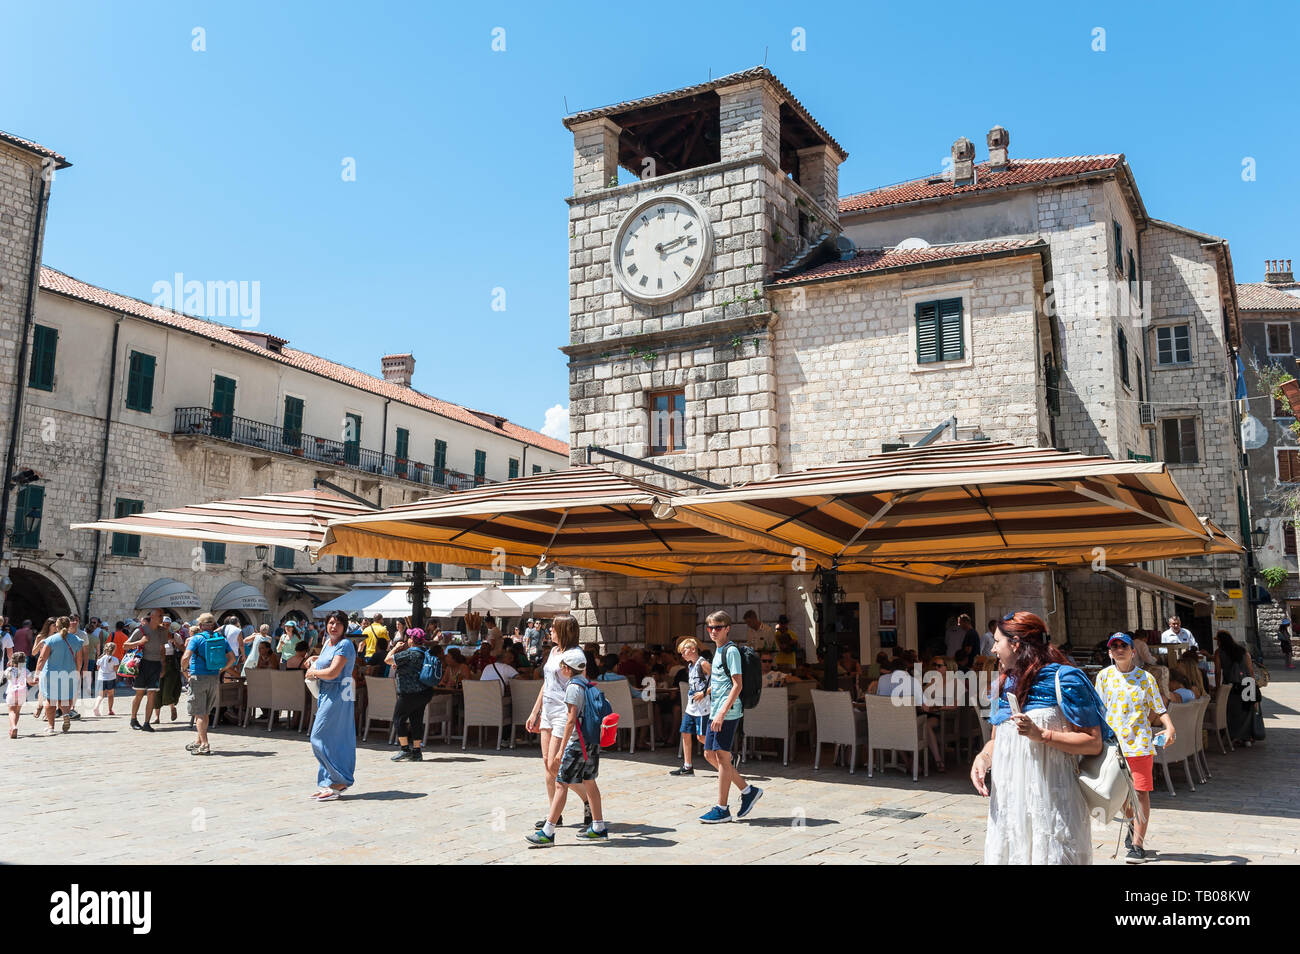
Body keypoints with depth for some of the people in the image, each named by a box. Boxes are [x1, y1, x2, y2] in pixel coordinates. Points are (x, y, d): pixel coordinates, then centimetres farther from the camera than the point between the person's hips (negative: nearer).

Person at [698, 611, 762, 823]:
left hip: (728, 713, -10)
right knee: (710, 754, 12)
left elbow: (737, 684, -18)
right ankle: (748, 790, 20)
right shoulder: (718, 650, 16)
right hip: (716, 712, 10)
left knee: (722, 757, -3)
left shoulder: (731, 651, -12)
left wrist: (722, 713, -22)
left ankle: (722, 809, 6)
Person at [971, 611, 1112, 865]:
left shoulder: (1063, 680, -8)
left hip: (1050, 803, -6)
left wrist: (1042, 735, -20)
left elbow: (1094, 743, -11)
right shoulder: (1005, 685, 13)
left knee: (1050, 855, -1)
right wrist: (983, 758, 0)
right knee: (1008, 853, 9)